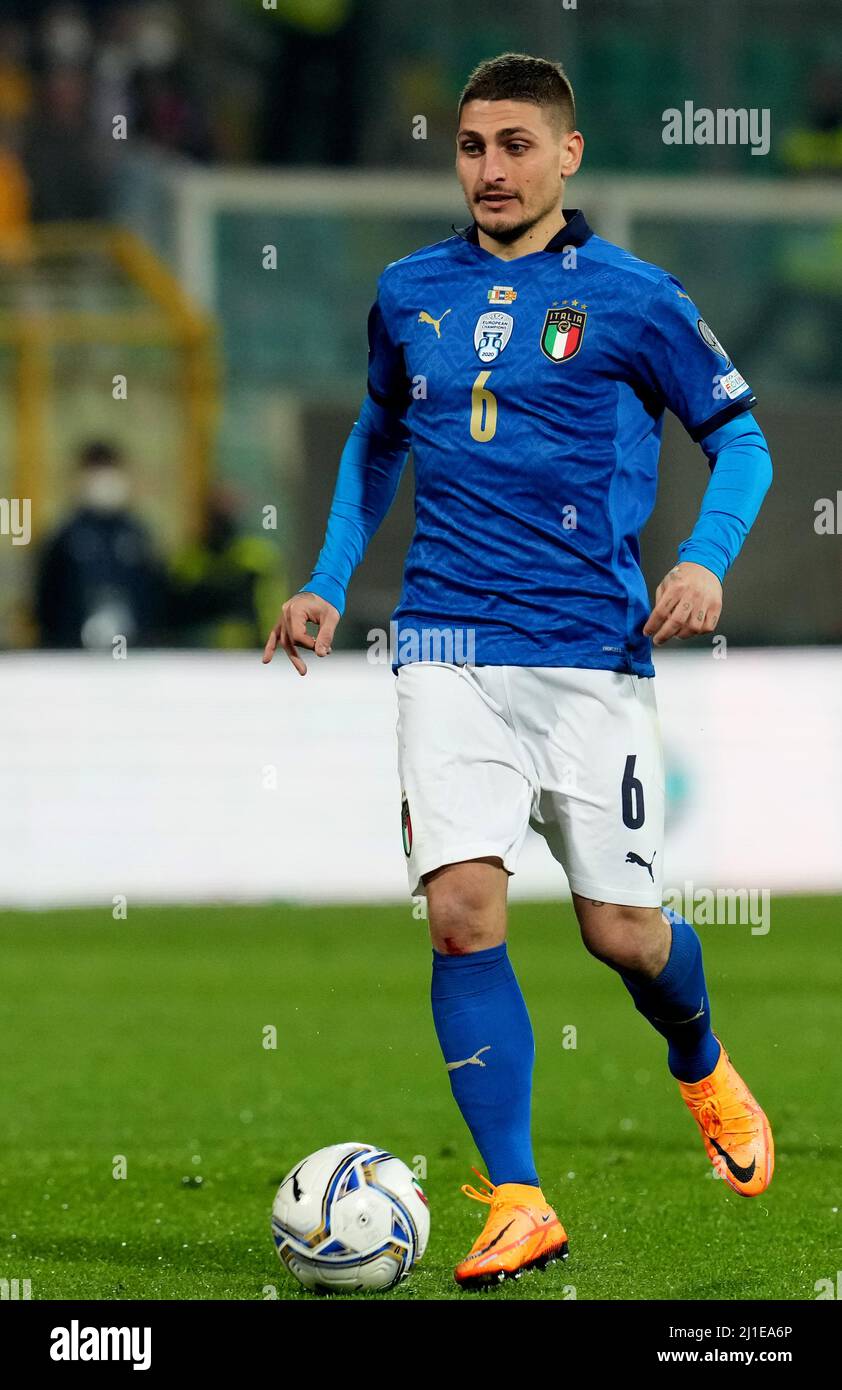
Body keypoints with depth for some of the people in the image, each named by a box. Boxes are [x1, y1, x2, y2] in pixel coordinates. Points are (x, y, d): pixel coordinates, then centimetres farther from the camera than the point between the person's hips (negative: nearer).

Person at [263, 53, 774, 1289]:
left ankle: (702, 1069, 37)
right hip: (452, 642, 2)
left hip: (595, 646, -2)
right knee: (463, 908, -15)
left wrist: (706, 559, -11)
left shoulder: (629, 297, 0)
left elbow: (739, 438, 6)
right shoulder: (409, 294, 10)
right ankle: (518, 1204, -10)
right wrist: (329, 583, 19)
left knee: (623, 932, 0)